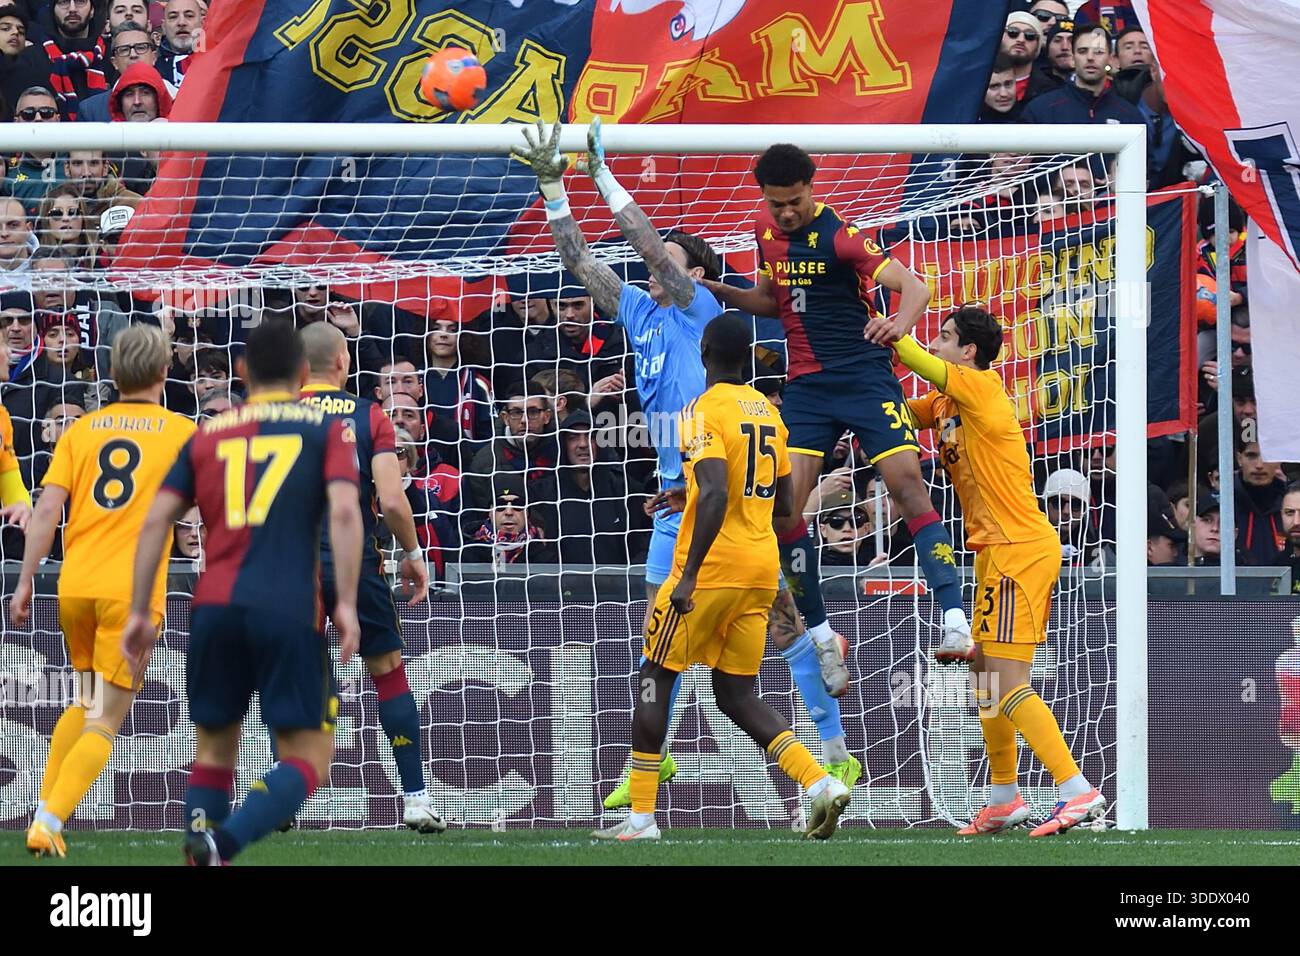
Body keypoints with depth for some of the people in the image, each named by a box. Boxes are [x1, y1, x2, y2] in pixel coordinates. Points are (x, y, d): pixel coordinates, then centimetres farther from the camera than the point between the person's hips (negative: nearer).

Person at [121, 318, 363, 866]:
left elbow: (156, 522, 8)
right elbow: (343, 512, -6)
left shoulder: (208, 435, 17)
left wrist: (139, 613, 10)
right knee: (307, 759, 0)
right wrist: (346, 604, -9)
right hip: (290, 611, -3)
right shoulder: (326, 429, 10)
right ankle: (221, 843, -25)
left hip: (215, 609, 3)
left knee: (214, 750, 18)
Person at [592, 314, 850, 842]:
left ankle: (641, 816, 5)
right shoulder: (767, 412, 13)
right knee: (737, 695, 12)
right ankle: (820, 783, -8)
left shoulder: (704, 411, -11)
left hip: (712, 566, -7)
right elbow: (785, 501, 19)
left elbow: (715, 495, -23)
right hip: (762, 570, 7)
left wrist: (689, 576, -24)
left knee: (655, 681, 6)